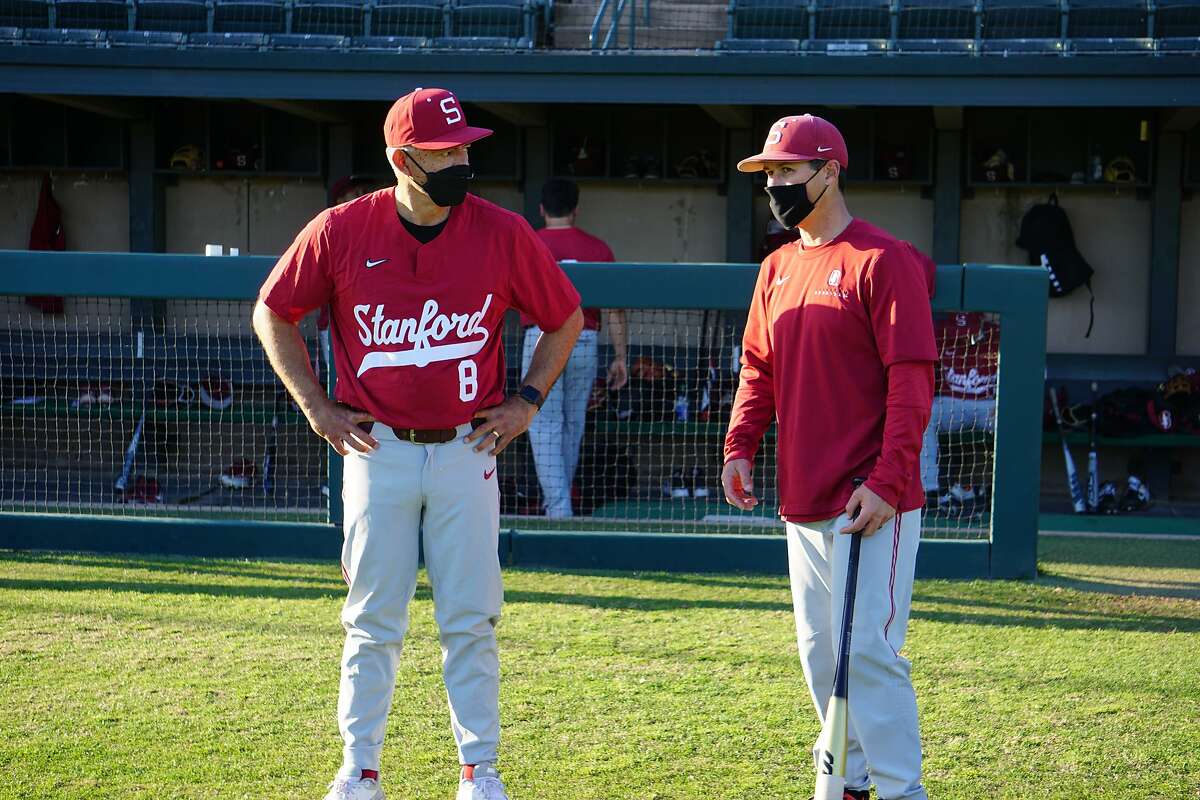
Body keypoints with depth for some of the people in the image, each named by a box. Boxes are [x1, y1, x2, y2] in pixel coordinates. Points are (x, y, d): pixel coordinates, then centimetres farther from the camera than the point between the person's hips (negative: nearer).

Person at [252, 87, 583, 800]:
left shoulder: (503, 233, -4)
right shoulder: (342, 231, -5)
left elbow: (567, 318, 10)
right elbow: (273, 314, 8)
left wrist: (527, 400, 3)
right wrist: (318, 408, 2)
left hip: (467, 453, 0)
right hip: (378, 452, 0)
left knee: (470, 620, 3)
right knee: (373, 622, 6)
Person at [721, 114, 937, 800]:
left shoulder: (884, 261, -10)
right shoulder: (778, 268, 14)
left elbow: (912, 380, -14)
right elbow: (759, 368, 20)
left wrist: (887, 483, -20)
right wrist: (740, 446, 4)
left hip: (871, 503, -8)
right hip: (803, 500, 8)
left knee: (867, 650, -11)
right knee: (821, 654, 14)